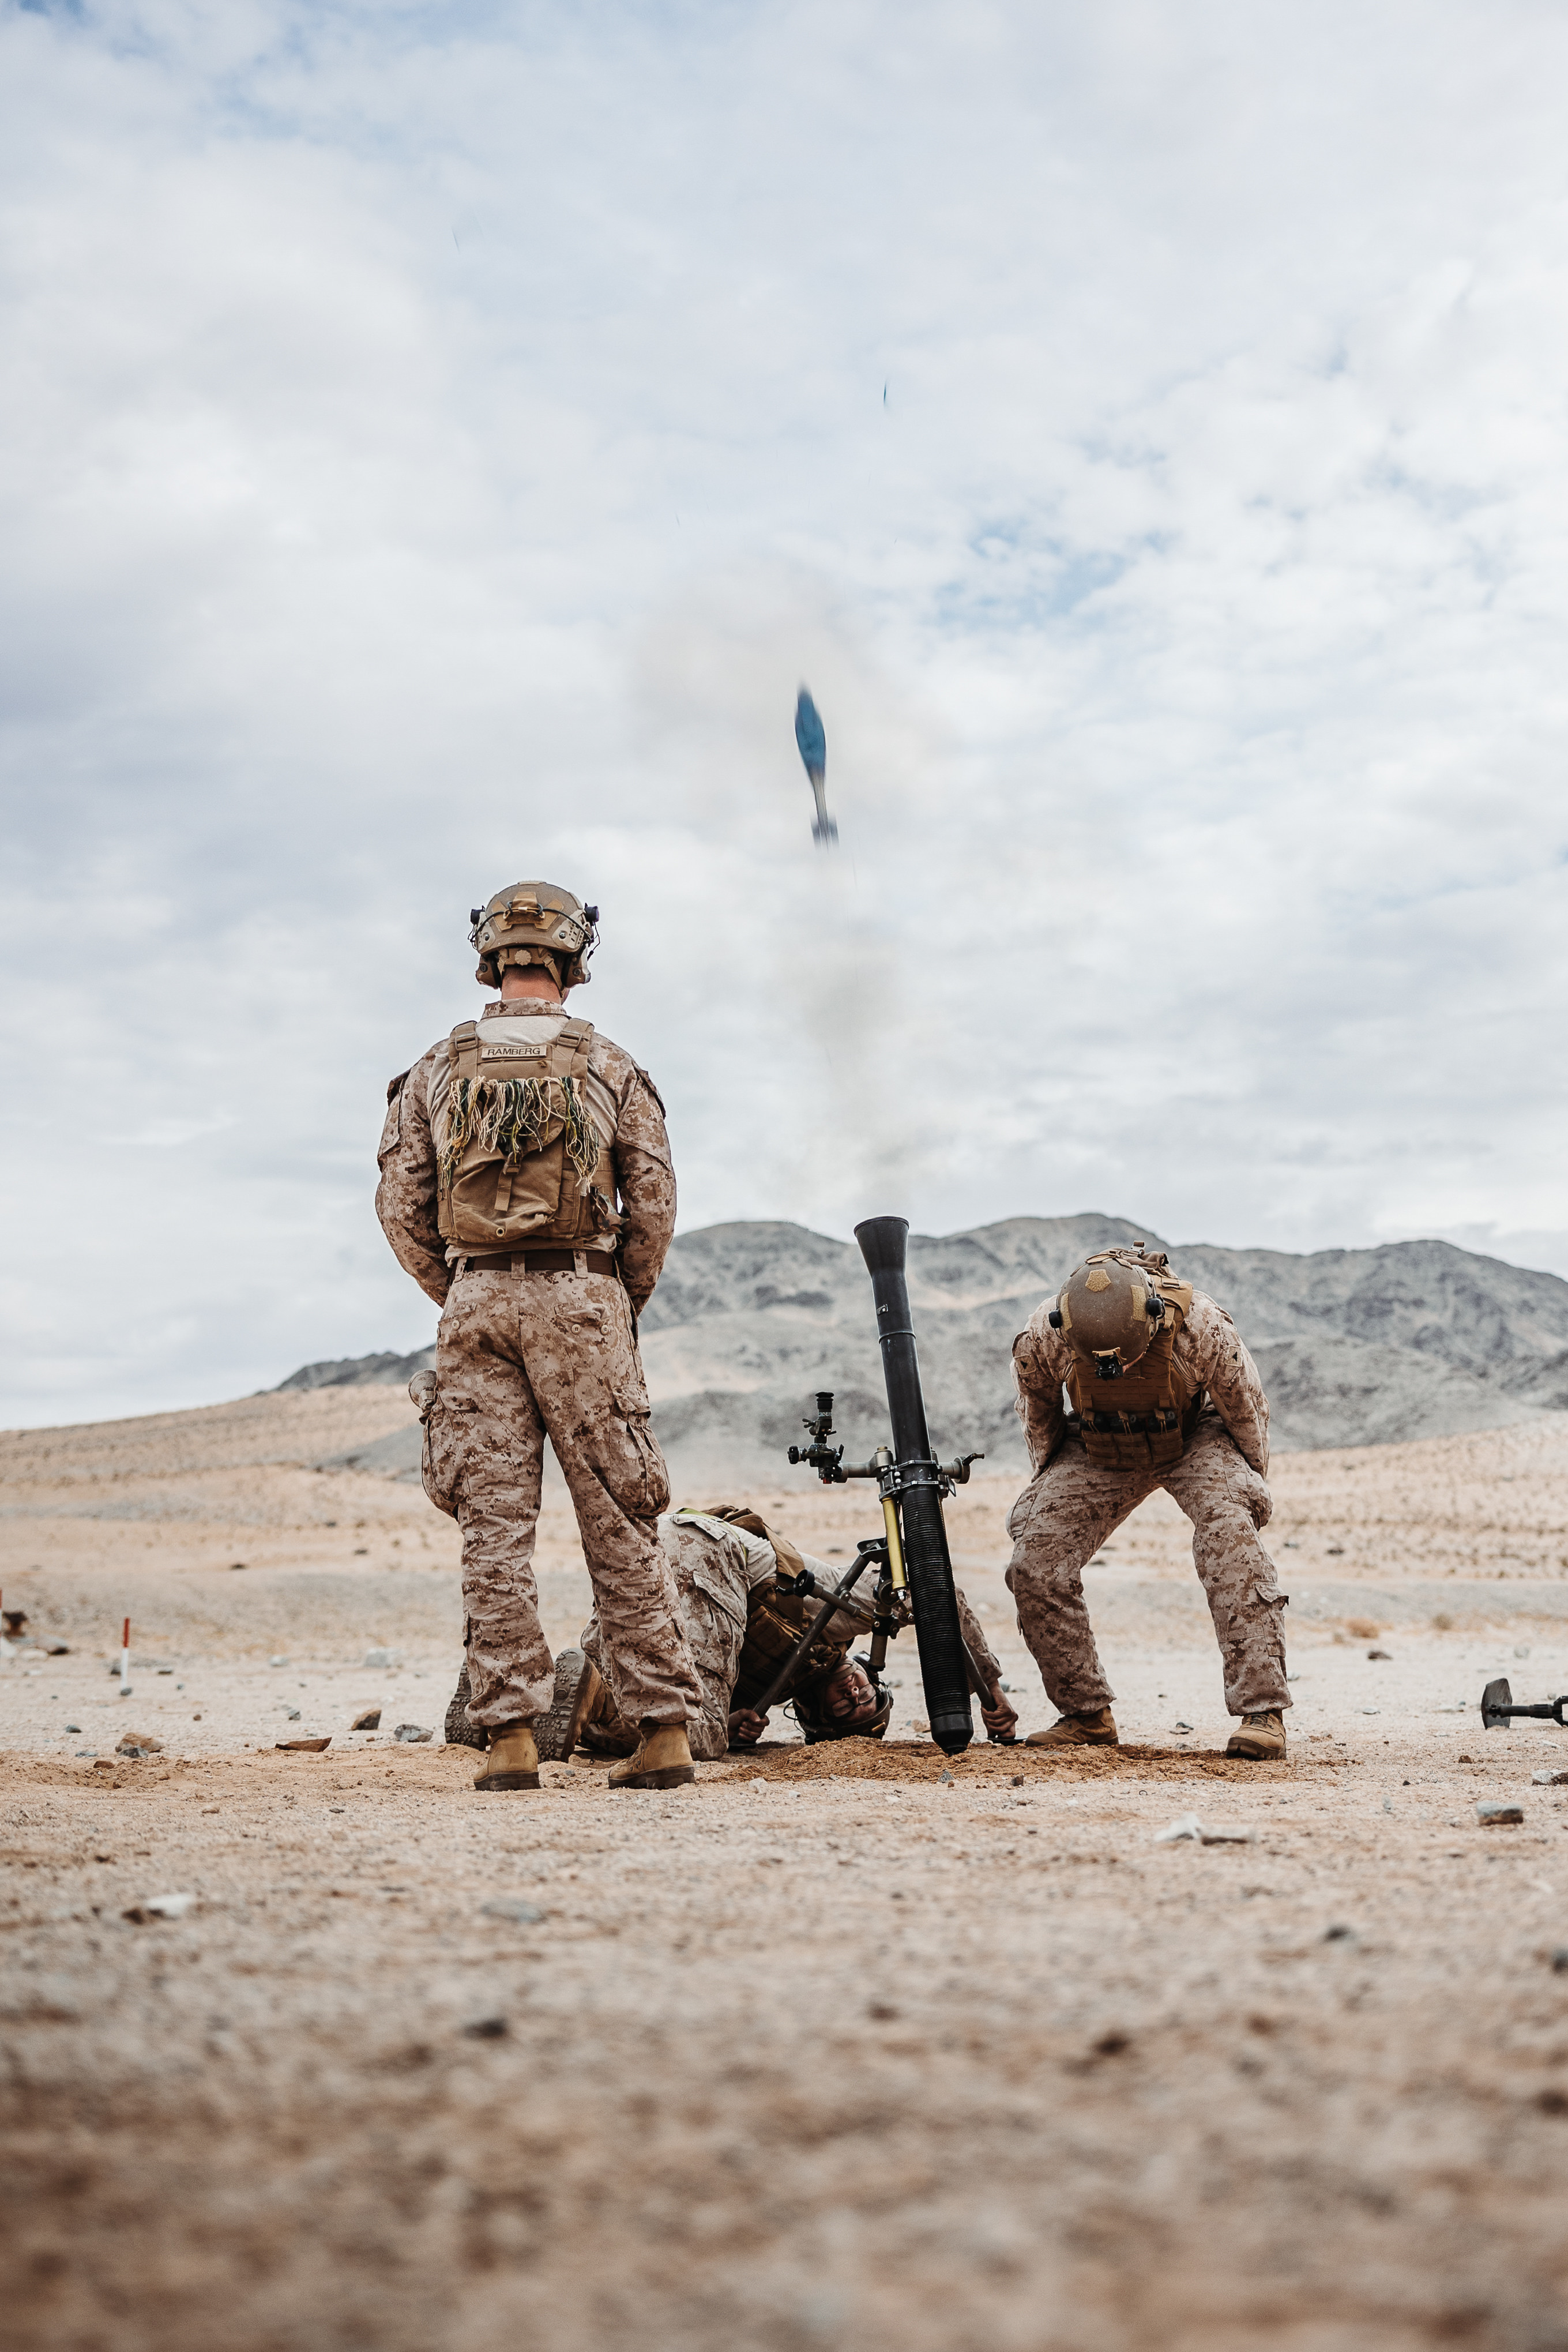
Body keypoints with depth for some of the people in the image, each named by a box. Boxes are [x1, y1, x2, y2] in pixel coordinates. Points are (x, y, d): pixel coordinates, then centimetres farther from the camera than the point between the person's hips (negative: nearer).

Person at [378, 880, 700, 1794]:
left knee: (494, 1523, 3)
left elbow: (402, 1207, 5)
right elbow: (655, 1203, 1)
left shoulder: (437, 1071, 8)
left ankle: (511, 1735, 2)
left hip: (476, 1303, 1)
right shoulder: (611, 1067, 4)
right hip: (582, 1297, -1)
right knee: (621, 1524, 3)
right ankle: (663, 1728, 5)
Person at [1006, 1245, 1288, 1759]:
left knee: (1231, 1535, -30)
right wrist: (1051, 1481, 7)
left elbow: (1247, 1408, -13)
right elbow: (1037, 1409, -3)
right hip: (1098, 1453, 2)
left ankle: (1262, 1710, -26)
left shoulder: (1199, 1326, -35)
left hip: (1193, 1441, -2)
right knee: (1034, 1564, -14)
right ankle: (1086, 1715, 1)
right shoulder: (1043, 1338, -29)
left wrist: (1250, 1489, 0)